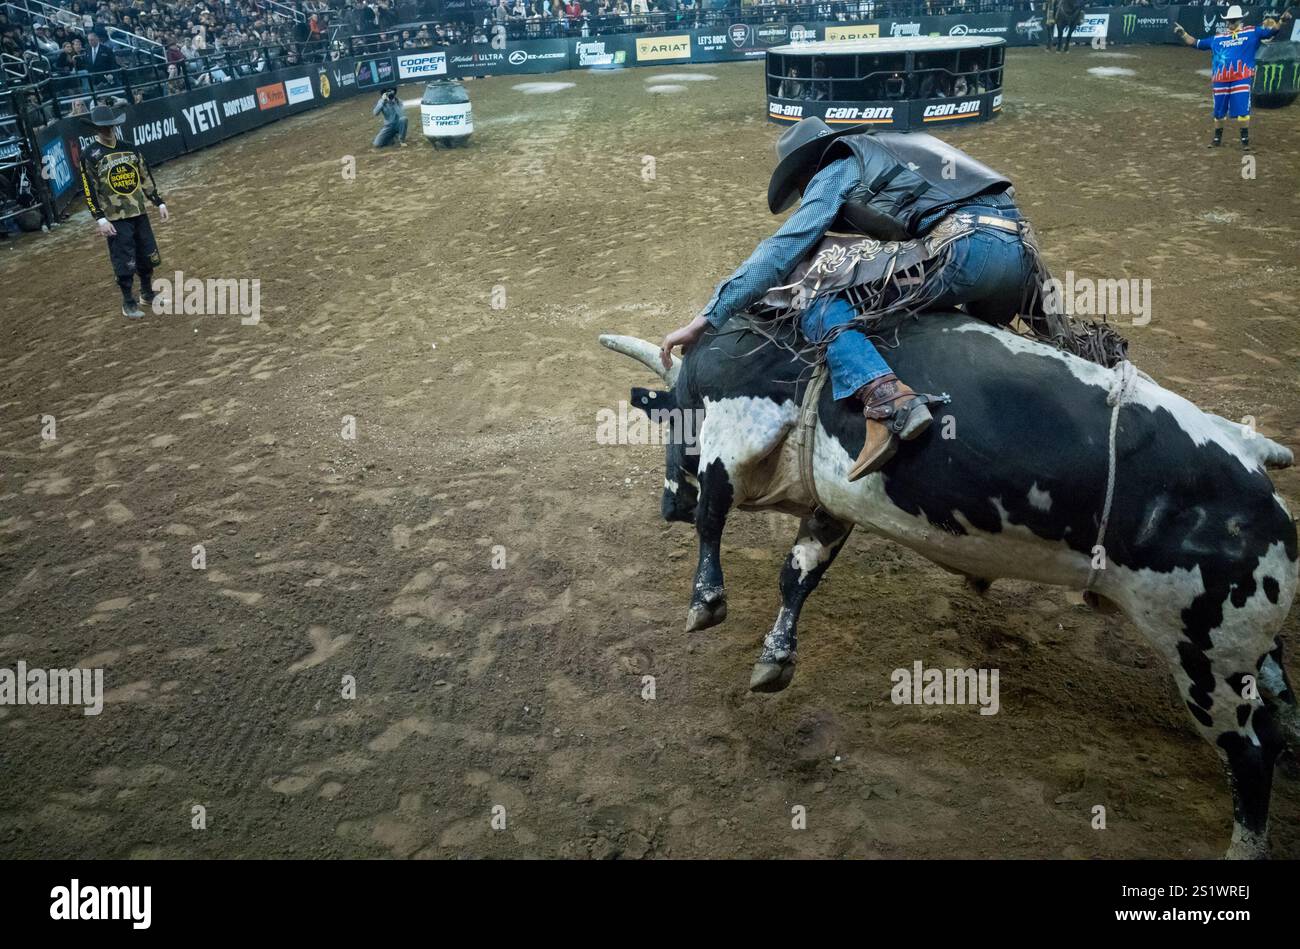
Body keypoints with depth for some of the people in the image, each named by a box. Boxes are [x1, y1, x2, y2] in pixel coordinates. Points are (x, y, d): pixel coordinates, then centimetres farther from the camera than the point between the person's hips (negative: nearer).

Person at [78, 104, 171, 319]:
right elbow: (89, 189, -9)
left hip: (139, 213, 5)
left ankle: (147, 294, 29)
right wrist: (100, 219, -15)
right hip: (116, 219, -5)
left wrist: (159, 203, 11)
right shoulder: (90, 155, -7)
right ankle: (128, 303, 10)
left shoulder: (129, 148, 8)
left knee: (147, 256, 10)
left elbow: (146, 178, 15)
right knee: (124, 262, -3)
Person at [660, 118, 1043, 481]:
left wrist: (704, 319, 3)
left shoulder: (837, 170, 12)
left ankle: (888, 401, -25)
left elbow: (780, 249, 4)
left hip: (968, 247, -9)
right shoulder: (892, 151, 36)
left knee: (822, 298, -5)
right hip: (1023, 254, 9)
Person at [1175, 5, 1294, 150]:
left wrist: (1282, 21, -18)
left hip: (1241, 80, -3)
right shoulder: (1217, 38, 16)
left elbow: (1272, 30, 0)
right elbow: (1196, 43, 20)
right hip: (1220, 81, 3)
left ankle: (1245, 139, 3)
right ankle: (1217, 138, 26)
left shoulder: (1252, 33, 8)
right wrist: (1182, 33, 11)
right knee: (1219, 112, 11)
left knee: (1242, 111, -7)